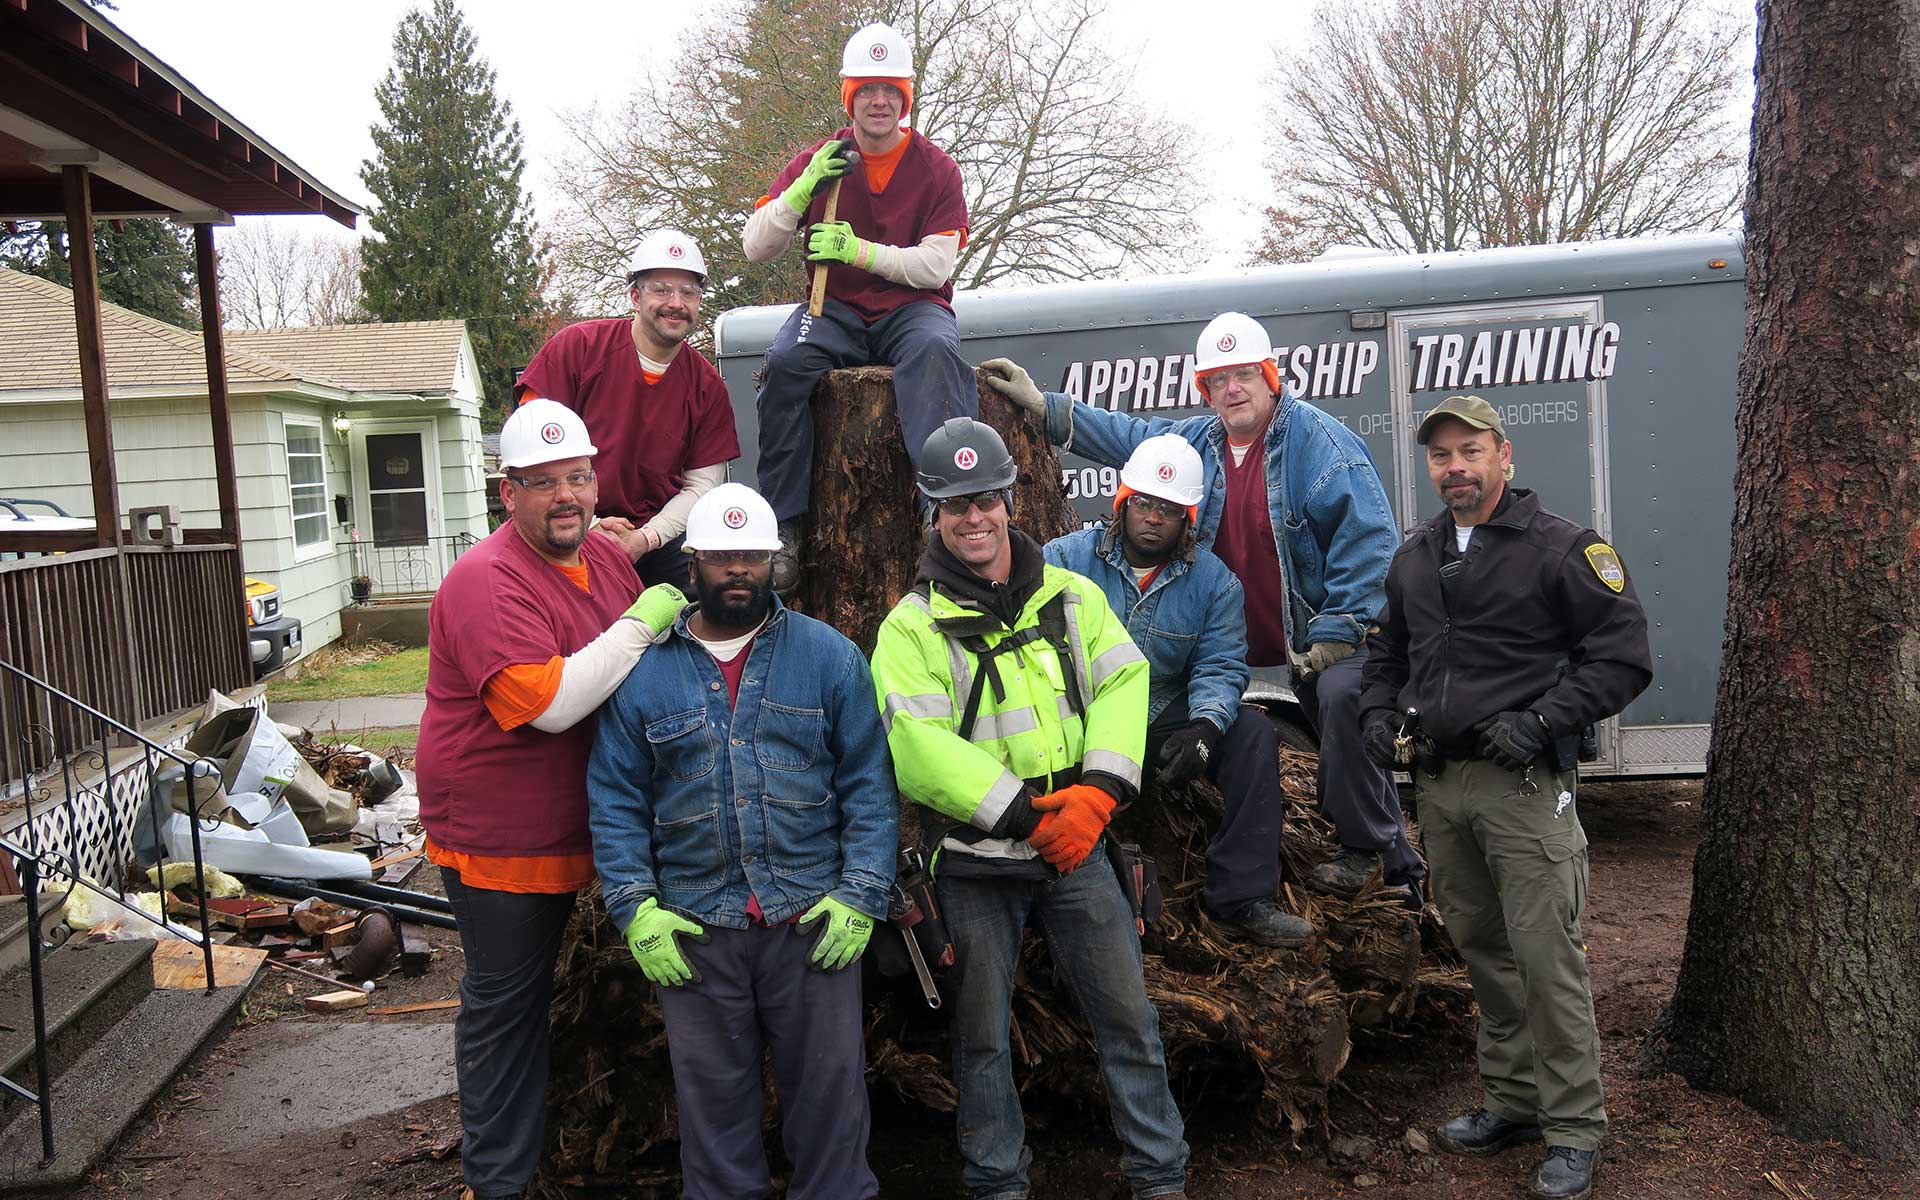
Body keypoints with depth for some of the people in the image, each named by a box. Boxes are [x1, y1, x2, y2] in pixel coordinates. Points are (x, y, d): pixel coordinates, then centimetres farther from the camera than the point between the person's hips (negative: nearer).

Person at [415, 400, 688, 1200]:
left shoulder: (608, 559, 4)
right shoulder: (487, 581, -22)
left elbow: (648, 667, 20)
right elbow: (551, 702, -33)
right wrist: (640, 625, -27)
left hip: (568, 832, 8)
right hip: (496, 842, -8)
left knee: (532, 997, 23)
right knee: (502, 1007, 6)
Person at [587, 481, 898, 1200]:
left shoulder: (829, 656, 3)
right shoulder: (643, 670, 4)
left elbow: (869, 783, 0)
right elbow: (615, 800, 4)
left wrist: (862, 895, -8)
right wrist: (635, 909, -6)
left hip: (814, 920, 0)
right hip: (693, 929, 1)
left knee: (828, 1086, 9)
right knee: (713, 1093, 13)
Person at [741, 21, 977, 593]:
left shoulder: (936, 168, 2)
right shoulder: (818, 160, 7)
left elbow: (935, 267, -7)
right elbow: (755, 247, 0)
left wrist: (860, 251, -20)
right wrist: (806, 187, -15)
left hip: (912, 308, -1)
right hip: (835, 310, 1)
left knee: (935, 349, -37)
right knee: (785, 362, -31)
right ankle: (783, 526, -29)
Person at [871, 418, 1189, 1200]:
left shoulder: (1072, 597, 6)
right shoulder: (913, 625, -6)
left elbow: (1124, 685, -1)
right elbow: (916, 747, -16)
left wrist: (1097, 792, -16)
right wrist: (1026, 814, -20)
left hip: (1076, 847, 3)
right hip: (975, 862, -2)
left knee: (1127, 1016, 8)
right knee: (983, 1033, 11)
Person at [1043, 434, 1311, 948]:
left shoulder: (1214, 580, 4)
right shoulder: (1066, 557, -3)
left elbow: (1221, 666, -2)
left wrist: (1205, 724, -24)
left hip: (1164, 714, 3)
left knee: (1251, 733, -18)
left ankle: (1241, 895, -11)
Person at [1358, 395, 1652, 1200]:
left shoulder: (1561, 547, -5)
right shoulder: (1413, 558, 14)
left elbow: (1623, 655, -7)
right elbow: (1388, 651, 26)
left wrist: (1542, 722, -16)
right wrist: (1379, 713, 8)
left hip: (1522, 785, -6)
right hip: (1437, 784, 6)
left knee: (1546, 957, -4)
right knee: (1481, 952, 15)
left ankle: (1573, 1132, 9)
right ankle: (1512, 1102, 29)